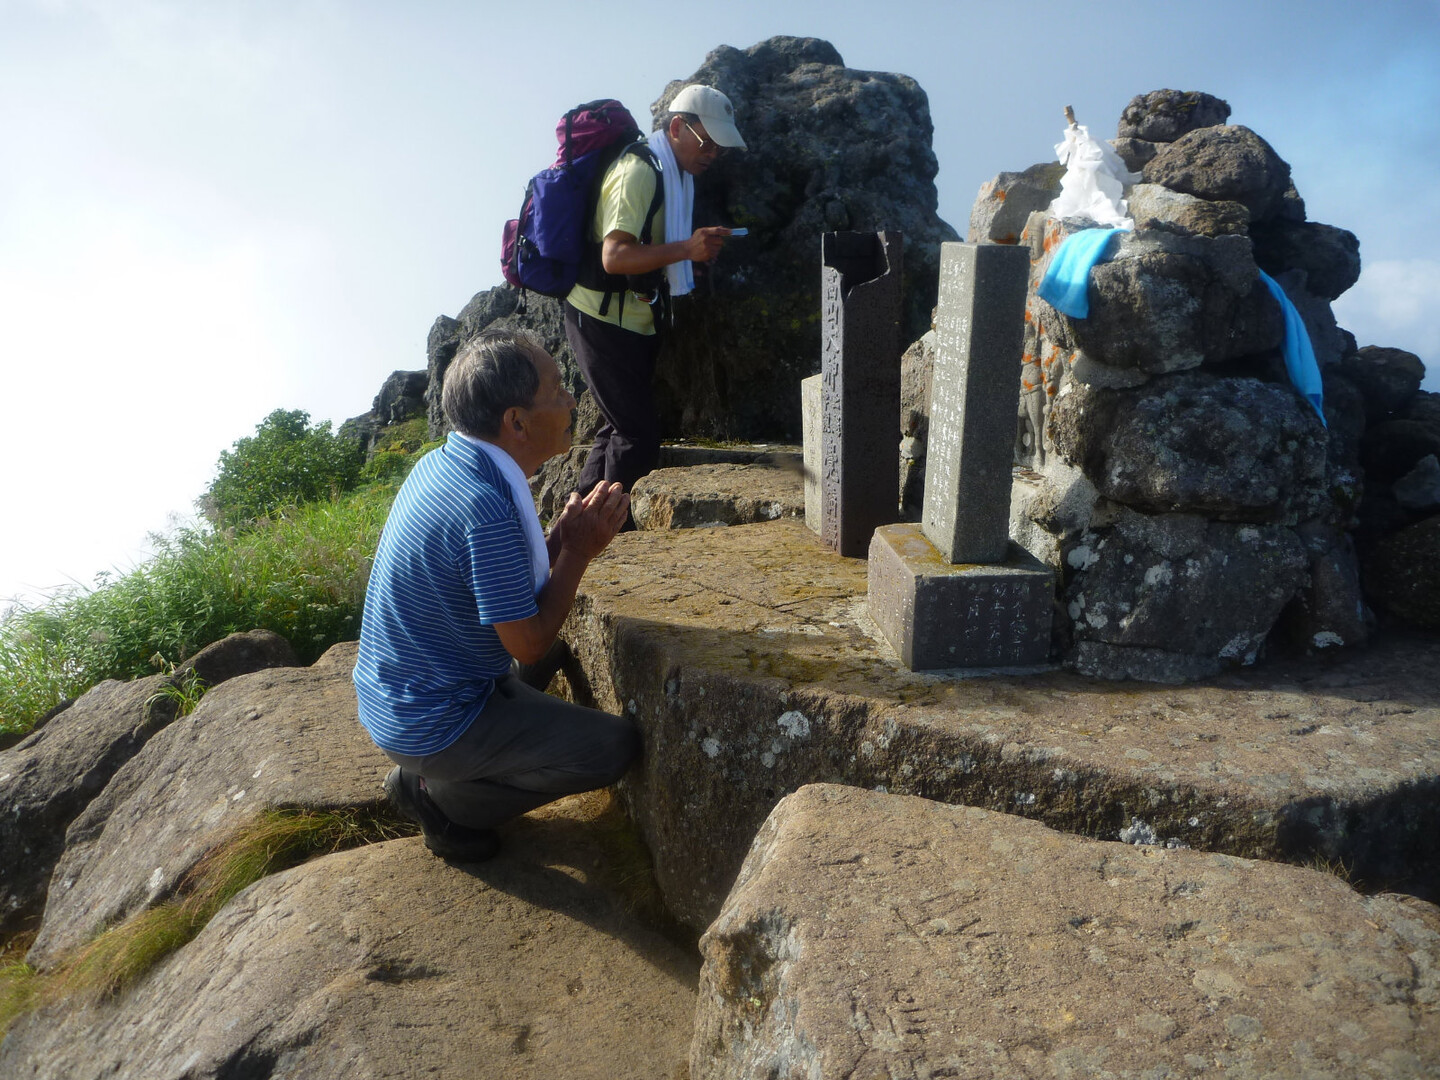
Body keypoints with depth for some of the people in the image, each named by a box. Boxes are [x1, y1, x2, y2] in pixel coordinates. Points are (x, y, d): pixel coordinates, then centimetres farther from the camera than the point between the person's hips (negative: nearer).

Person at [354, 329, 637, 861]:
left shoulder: (440, 463, -1)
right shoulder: (487, 510, -30)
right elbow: (528, 643, -23)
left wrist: (561, 537, -4)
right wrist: (579, 551, -14)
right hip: (432, 725, -9)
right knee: (615, 746, -6)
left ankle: (430, 778, 18)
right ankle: (443, 797, 3)